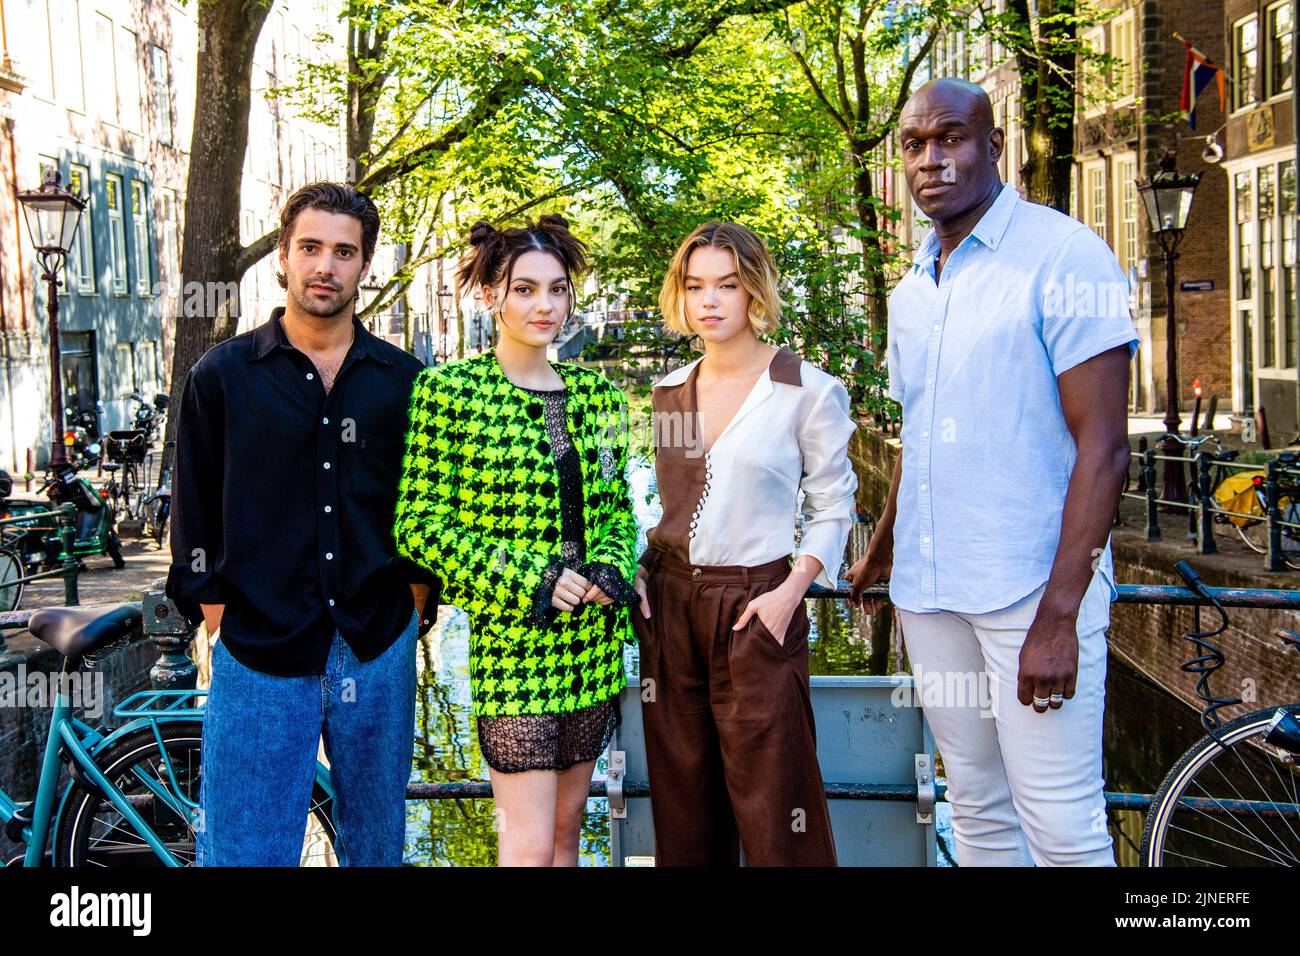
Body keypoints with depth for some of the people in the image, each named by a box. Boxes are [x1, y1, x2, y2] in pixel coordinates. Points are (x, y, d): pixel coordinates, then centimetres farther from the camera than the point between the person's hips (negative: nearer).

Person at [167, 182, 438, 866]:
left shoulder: (404, 380, 6)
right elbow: (194, 515, 3)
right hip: (258, 655, -2)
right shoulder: (223, 374, 1)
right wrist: (216, 620, -3)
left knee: (377, 845, 15)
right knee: (242, 848, 2)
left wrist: (414, 605, 4)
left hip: (379, 653, 2)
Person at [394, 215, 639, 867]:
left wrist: (610, 567, -5)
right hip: (512, 638, -5)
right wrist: (526, 579, -15)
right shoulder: (449, 390, -6)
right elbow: (419, 524, -8)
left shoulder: (595, 392, 9)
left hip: (594, 637, 6)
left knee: (566, 829, 14)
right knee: (531, 844, -6)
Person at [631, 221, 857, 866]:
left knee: (771, 807, -2)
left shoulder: (807, 392, -6)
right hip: (669, 603, 5)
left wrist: (793, 589, -14)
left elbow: (832, 506, -2)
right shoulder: (668, 391, 9)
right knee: (681, 796, 13)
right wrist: (638, 570, 4)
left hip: (757, 606, -5)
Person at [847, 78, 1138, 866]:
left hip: (1030, 588, -6)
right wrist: (880, 556, 30)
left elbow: (1103, 448, -13)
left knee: (1063, 829, -4)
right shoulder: (912, 290, 14)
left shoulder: (1065, 255, -8)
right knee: (977, 807, 14)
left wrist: (1059, 614, -18)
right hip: (929, 592, 7)